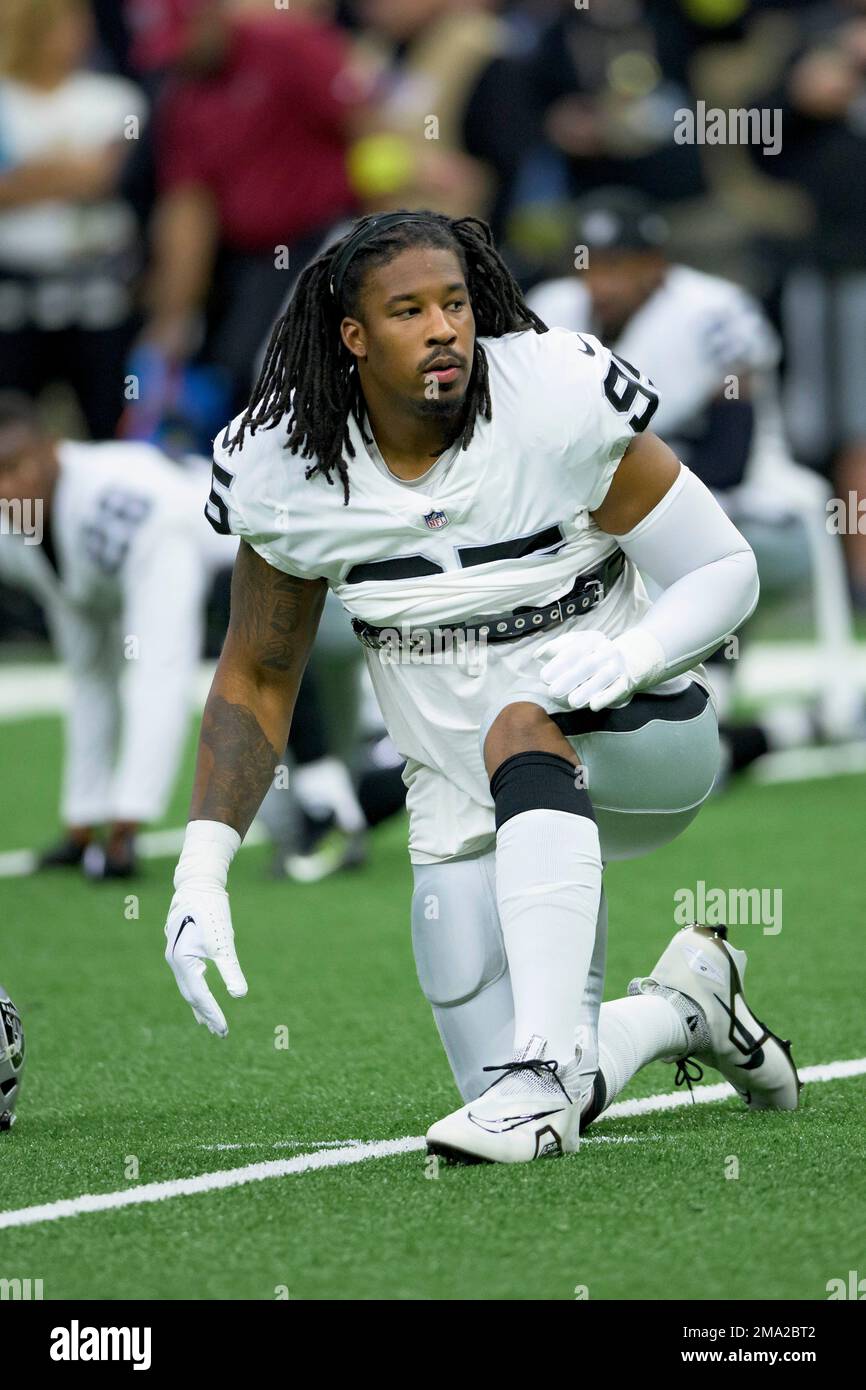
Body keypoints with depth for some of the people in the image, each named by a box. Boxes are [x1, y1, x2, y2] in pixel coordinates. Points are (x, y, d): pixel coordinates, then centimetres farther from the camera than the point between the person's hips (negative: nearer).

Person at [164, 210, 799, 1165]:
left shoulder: (563, 403, -19)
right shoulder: (289, 468, -10)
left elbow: (726, 570, -11)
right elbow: (255, 678, 3)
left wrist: (632, 652, -33)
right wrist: (199, 877, -7)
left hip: (637, 739, -3)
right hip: (466, 820, 4)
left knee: (521, 727, -38)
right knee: (544, 1108, -3)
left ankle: (545, 1067, -36)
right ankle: (682, 1004, 31)